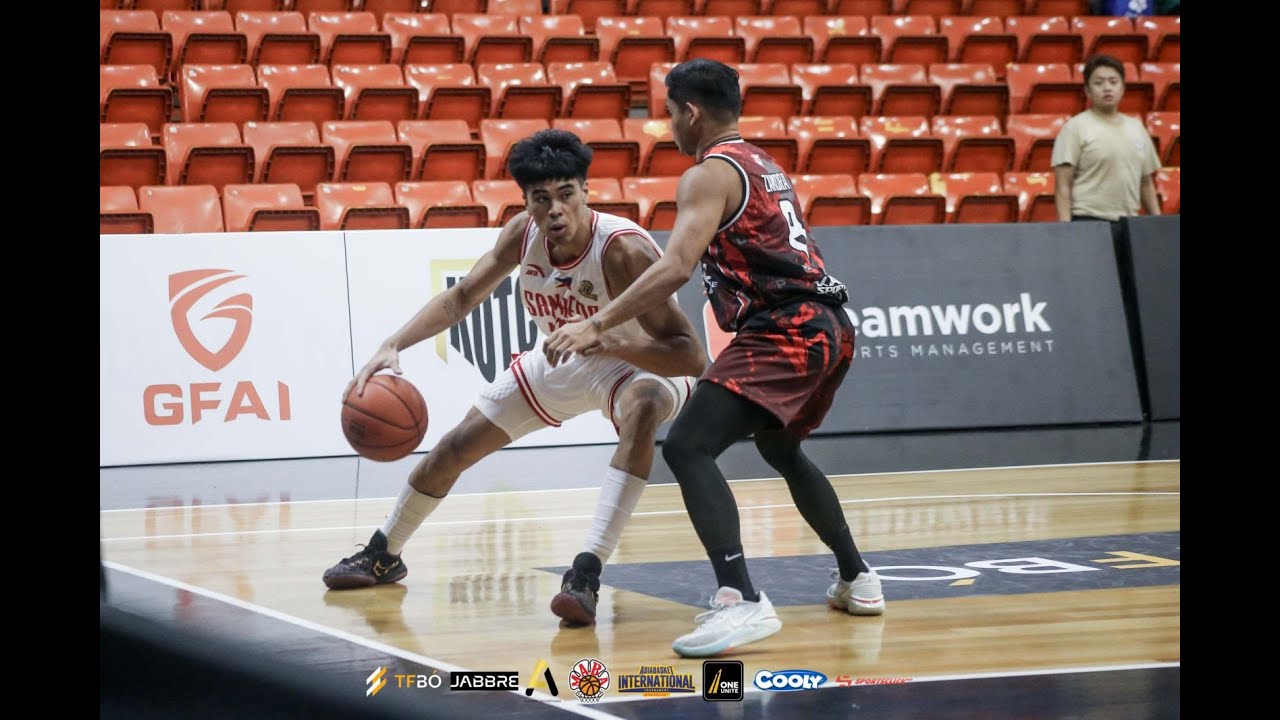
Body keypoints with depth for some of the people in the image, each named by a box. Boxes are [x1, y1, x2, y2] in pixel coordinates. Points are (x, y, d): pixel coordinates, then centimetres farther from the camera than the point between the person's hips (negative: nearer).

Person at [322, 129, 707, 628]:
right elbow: (461, 297, -5)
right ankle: (383, 554, 38)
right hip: (564, 362, 6)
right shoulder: (524, 234, -20)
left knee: (642, 408, -42)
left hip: (642, 364, -6)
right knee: (456, 446, 12)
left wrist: (615, 343, -54)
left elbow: (691, 356, -37)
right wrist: (392, 347, -19)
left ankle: (587, 572, -43)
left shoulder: (623, 248, -36)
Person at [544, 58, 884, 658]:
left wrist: (596, 327, -22)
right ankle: (856, 579, 40)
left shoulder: (710, 175, -6)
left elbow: (677, 266, -20)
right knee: (780, 449, 34)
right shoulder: (763, 165, 22)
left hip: (783, 332, -10)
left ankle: (741, 601, -33)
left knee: (687, 448, -18)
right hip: (829, 327, 10)